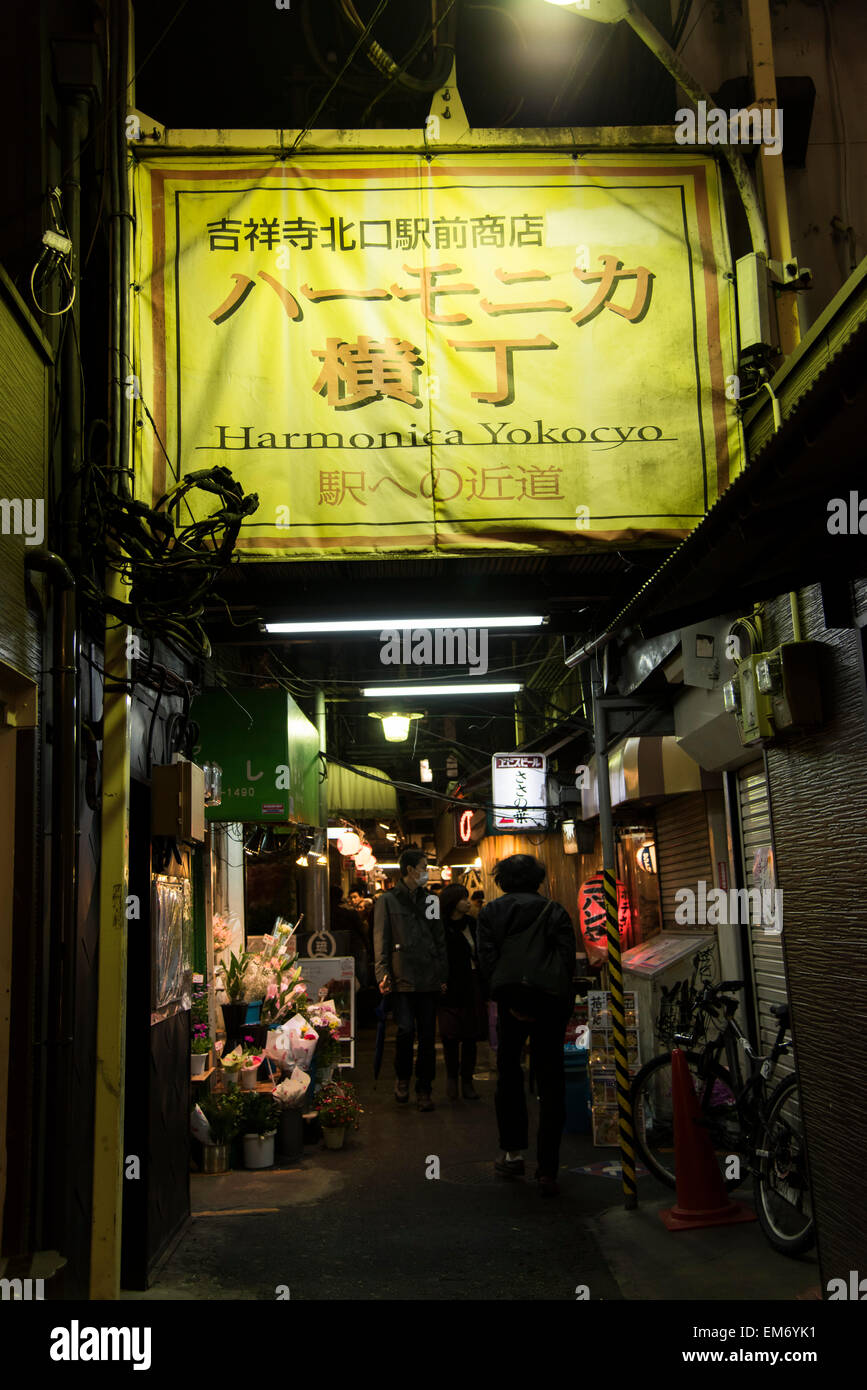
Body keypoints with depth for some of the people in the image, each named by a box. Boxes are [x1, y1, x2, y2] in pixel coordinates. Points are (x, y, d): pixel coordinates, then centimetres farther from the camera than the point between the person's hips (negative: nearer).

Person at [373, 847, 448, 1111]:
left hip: (429, 979, 3)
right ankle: (402, 1078, 13)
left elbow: (440, 940, 15)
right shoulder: (388, 901, 4)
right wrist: (382, 975, -9)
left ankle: (424, 1090, 15)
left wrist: (443, 976, 9)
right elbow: (381, 942, 1)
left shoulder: (429, 900, 14)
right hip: (403, 978, -3)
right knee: (406, 1030, -13)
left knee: (428, 1035, 4)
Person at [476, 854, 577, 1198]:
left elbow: (487, 960, -2)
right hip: (552, 1002, 0)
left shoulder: (490, 912, 10)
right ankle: (547, 1171, 1)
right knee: (551, 1083, 4)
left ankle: (513, 1153, 19)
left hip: (511, 998, 0)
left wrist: (509, 1002, -3)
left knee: (509, 1075, 18)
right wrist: (564, 1008, 2)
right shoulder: (556, 912, 9)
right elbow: (568, 960, -1)